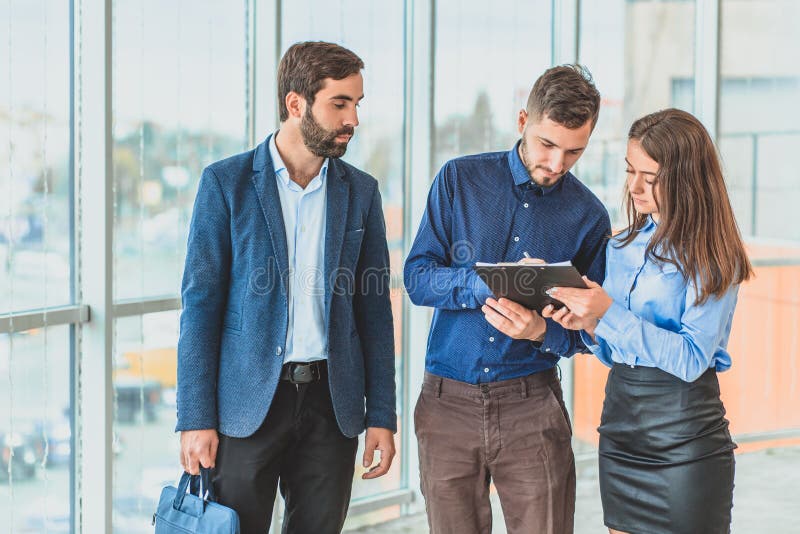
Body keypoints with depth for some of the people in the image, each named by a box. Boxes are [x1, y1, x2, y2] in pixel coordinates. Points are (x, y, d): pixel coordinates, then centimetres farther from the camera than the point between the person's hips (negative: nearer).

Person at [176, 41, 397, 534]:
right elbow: (201, 303, -4)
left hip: (332, 401, 3)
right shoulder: (227, 183, -2)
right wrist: (196, 418, -9)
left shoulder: (361, 191, 7)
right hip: (248, 400, -3)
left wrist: (382, 416, 4)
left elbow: (375, 308, 9)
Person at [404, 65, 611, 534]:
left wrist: (541, 331, -17)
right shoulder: (460, 179, 3)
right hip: (448, 402, 1)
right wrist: (491, 283, -19)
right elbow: (417, 278, -2)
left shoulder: (589, 216, 3)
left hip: (532, 406, 0)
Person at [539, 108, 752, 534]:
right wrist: (588, 325, -6)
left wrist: (609, 314, -24)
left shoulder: (712, 257, -10)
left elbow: (692, 359, -19)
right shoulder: (623, 247, 10)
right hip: (620, 425, 6)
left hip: (684, 434, -6)